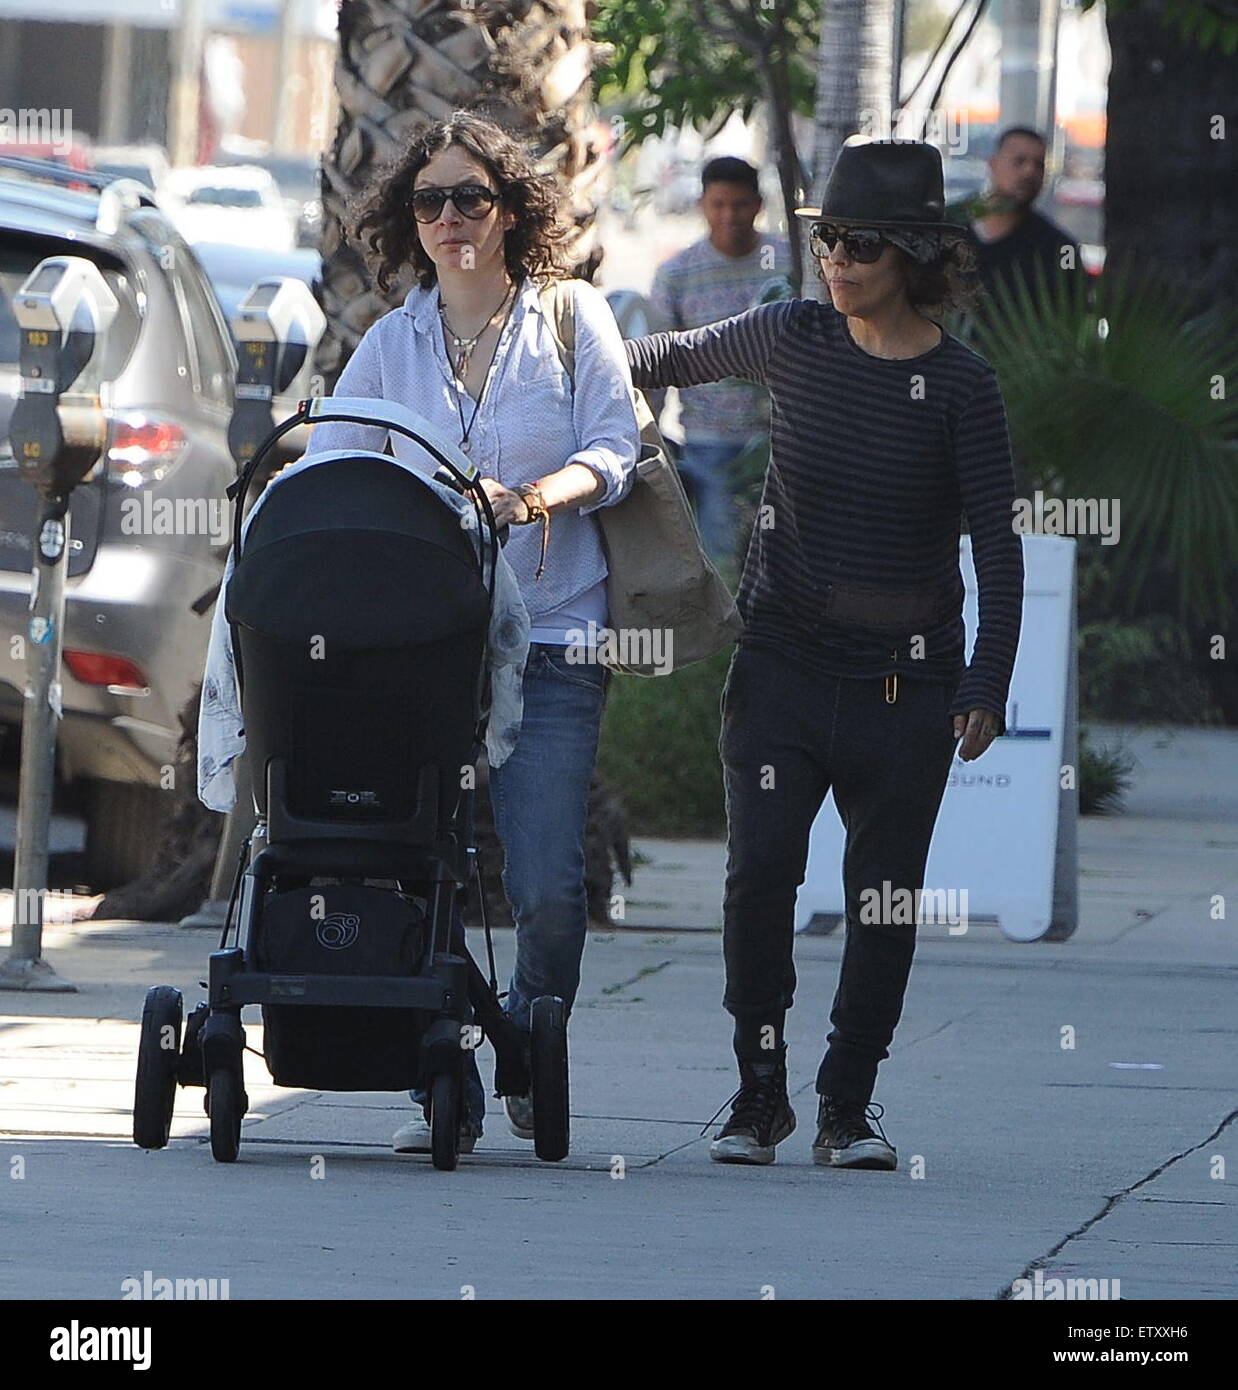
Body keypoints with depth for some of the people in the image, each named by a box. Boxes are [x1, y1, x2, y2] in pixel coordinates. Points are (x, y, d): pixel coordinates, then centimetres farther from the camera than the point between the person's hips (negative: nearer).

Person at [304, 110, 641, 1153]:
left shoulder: (575, 318, 8)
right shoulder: (392, 343, 15)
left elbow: (612, 449, 0)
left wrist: (542, 495, -20)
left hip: (550, 638, -2)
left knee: (547, 882, -12)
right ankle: (445, 1093, 6)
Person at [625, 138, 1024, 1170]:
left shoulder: (960, 385, -5)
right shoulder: (796, 340, 2)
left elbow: (998, 542, -4)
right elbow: (678, 358, 22)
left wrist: (987, 686, -10)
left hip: (906, 679, -1)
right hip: (785, 659, 1)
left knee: (885, 893, 1)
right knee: (760, 872, -9)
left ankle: (849, 1103, 13)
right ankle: (759, 1092, 3)